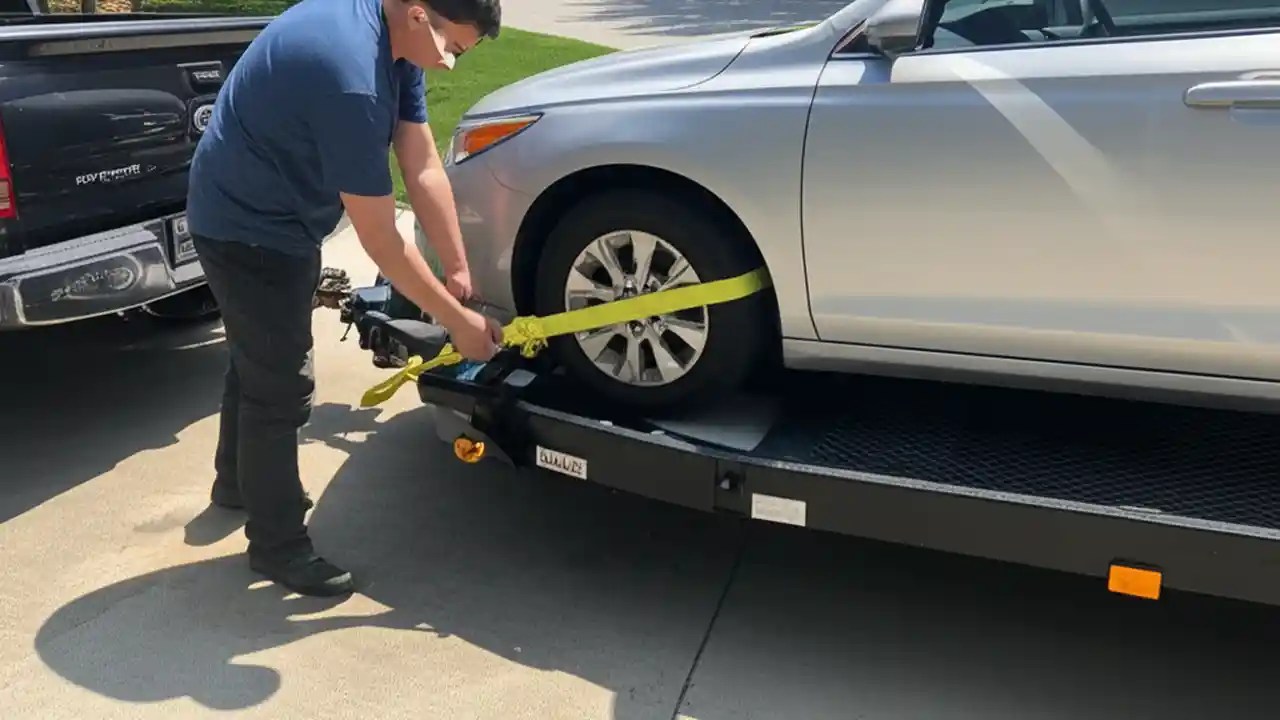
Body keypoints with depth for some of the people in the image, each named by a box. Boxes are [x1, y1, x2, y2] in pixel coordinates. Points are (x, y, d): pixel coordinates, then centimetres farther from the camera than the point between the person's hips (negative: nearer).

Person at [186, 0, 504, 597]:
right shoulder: (351, 77, -36)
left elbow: (424, 168, -6)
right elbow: (381, 241, -31)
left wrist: (459, 273, -6)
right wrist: (456, 321, -23)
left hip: (275, 214, 10)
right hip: (246, 224, -10)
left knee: (261, 359, 25)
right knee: (281, 384, -2)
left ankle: (237, 480, 47)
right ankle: (278, 544, 15)